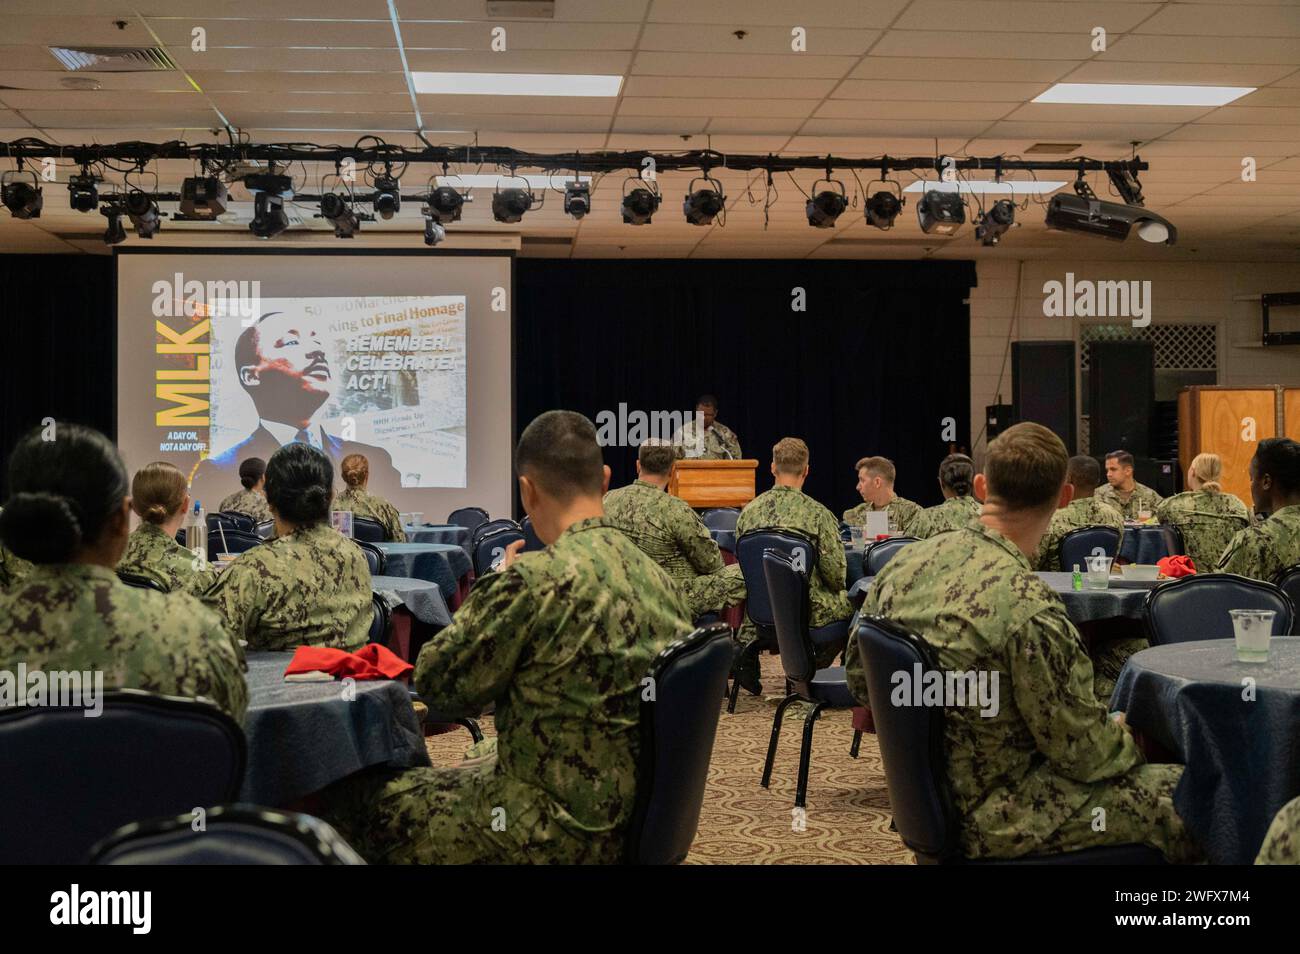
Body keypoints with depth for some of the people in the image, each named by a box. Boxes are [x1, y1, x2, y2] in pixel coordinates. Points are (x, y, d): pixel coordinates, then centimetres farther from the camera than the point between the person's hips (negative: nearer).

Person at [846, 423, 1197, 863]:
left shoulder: (906, 561, -5)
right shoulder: (1029, 605, -28)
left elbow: (859, 677, 8)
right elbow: (1081, 750, -17)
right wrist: (1124, 737, 5)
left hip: (927, 794, 8)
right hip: (995, 818, -8)